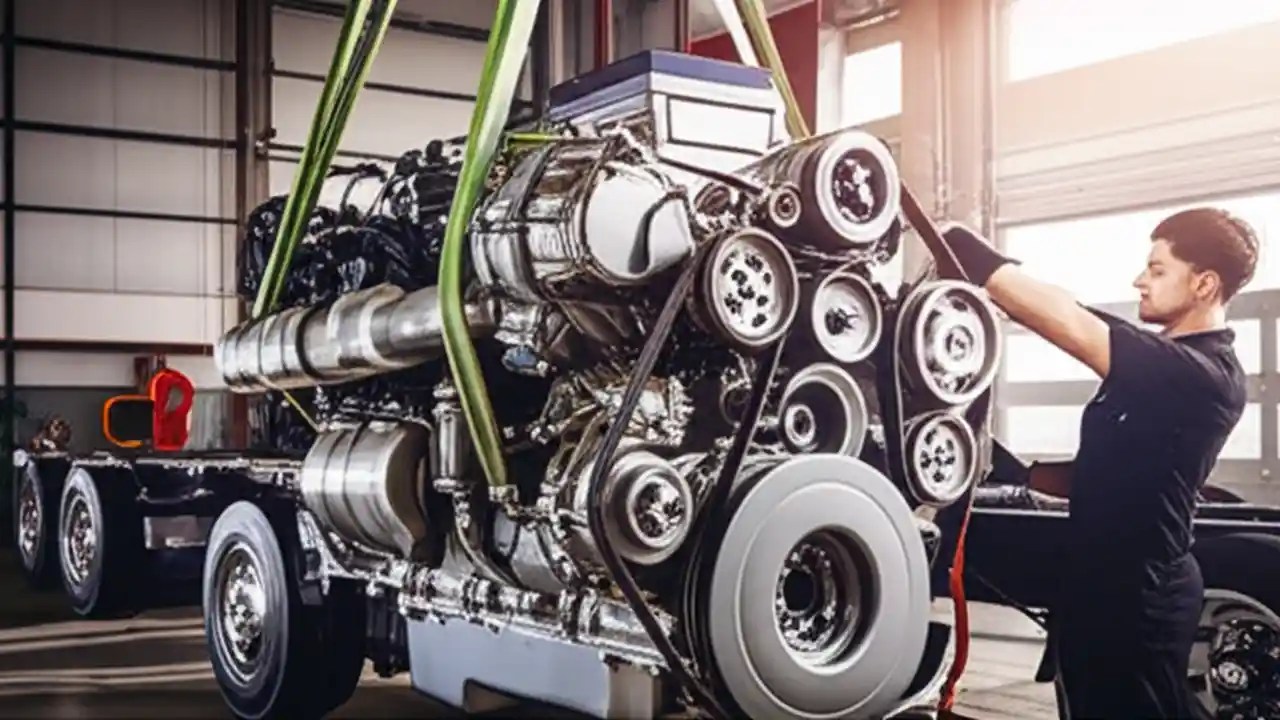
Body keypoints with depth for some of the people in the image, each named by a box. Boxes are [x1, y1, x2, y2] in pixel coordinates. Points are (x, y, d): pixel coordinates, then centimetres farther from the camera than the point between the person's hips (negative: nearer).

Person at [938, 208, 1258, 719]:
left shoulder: (1204, 374, -20)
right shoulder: (1163, 364, 12)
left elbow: (1068, 324, -29)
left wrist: (968, 252, -27)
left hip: (1139, 597, -10)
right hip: (1105, 587, 10)